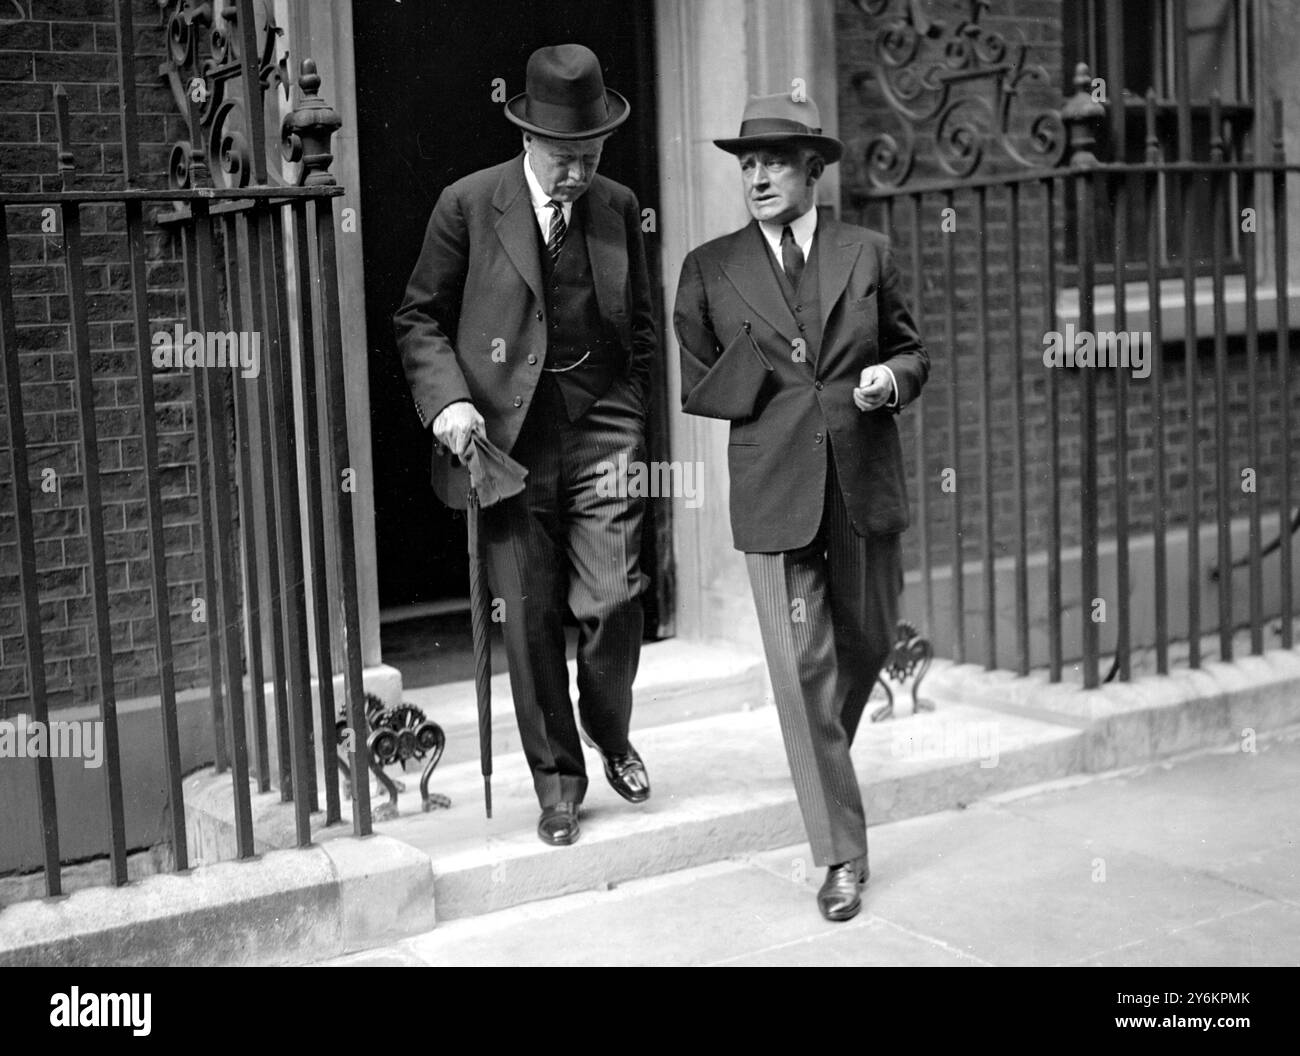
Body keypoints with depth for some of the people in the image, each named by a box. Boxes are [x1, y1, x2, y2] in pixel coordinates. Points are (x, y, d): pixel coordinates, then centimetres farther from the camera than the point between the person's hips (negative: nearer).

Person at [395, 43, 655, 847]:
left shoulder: (619, 208, 8)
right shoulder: (468, 205, -2)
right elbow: (421, 319, 3)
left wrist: (630, 412, 11)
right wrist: (447, 401, -12)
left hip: (600, 424, 2)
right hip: (506, 430, -1)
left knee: (612, 600, -9)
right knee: (530, 619, 3)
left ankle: (610, 733, 21)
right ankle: (557, 776, 20)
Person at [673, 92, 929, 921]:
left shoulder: (868, 253, 6)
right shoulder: (710, 270, 3)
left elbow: (912, 351, 14)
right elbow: (696, 386, 7)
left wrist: (891, 377, -8)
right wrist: (771, 386, -8)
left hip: (864, 484, 2)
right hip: (774, 492, -2)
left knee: (868, 643, 17)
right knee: (802, 667, -5)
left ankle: (823, 755, 49)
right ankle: (842, 854, 4)